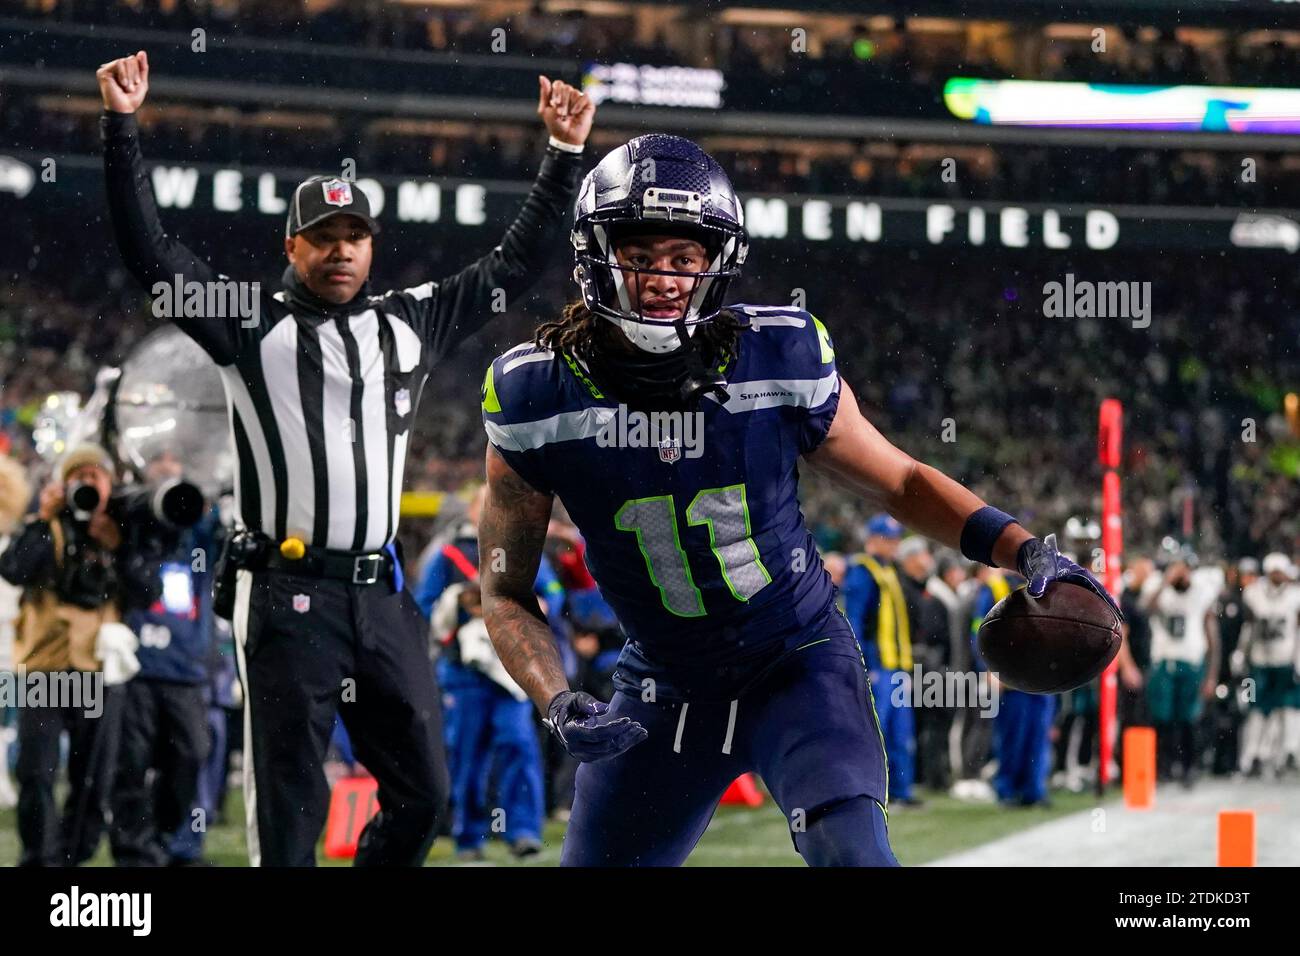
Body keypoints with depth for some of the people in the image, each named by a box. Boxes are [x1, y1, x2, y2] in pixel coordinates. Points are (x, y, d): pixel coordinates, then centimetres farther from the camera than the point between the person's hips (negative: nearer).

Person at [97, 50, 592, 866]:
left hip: (382, 596, 4)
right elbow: (150, 249, -3)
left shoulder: (412, 323, 14)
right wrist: (123, 127, -10)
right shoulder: (251, 325, 3)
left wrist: (566, 154, 15)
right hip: (287, 594, -4)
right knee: (290, 803, -2)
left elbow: (516, 263, 19)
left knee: (423, 792, 5)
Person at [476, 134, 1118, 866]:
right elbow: (508, 593, -4)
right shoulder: (538, 397, -15)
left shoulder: (784, 362, -16)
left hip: (801, 665, -2)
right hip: (664, 689, 2)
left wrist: (1025, 550, -12)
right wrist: (558, 705, -20)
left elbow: (899, 482, 1)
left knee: (847, 844, -28)